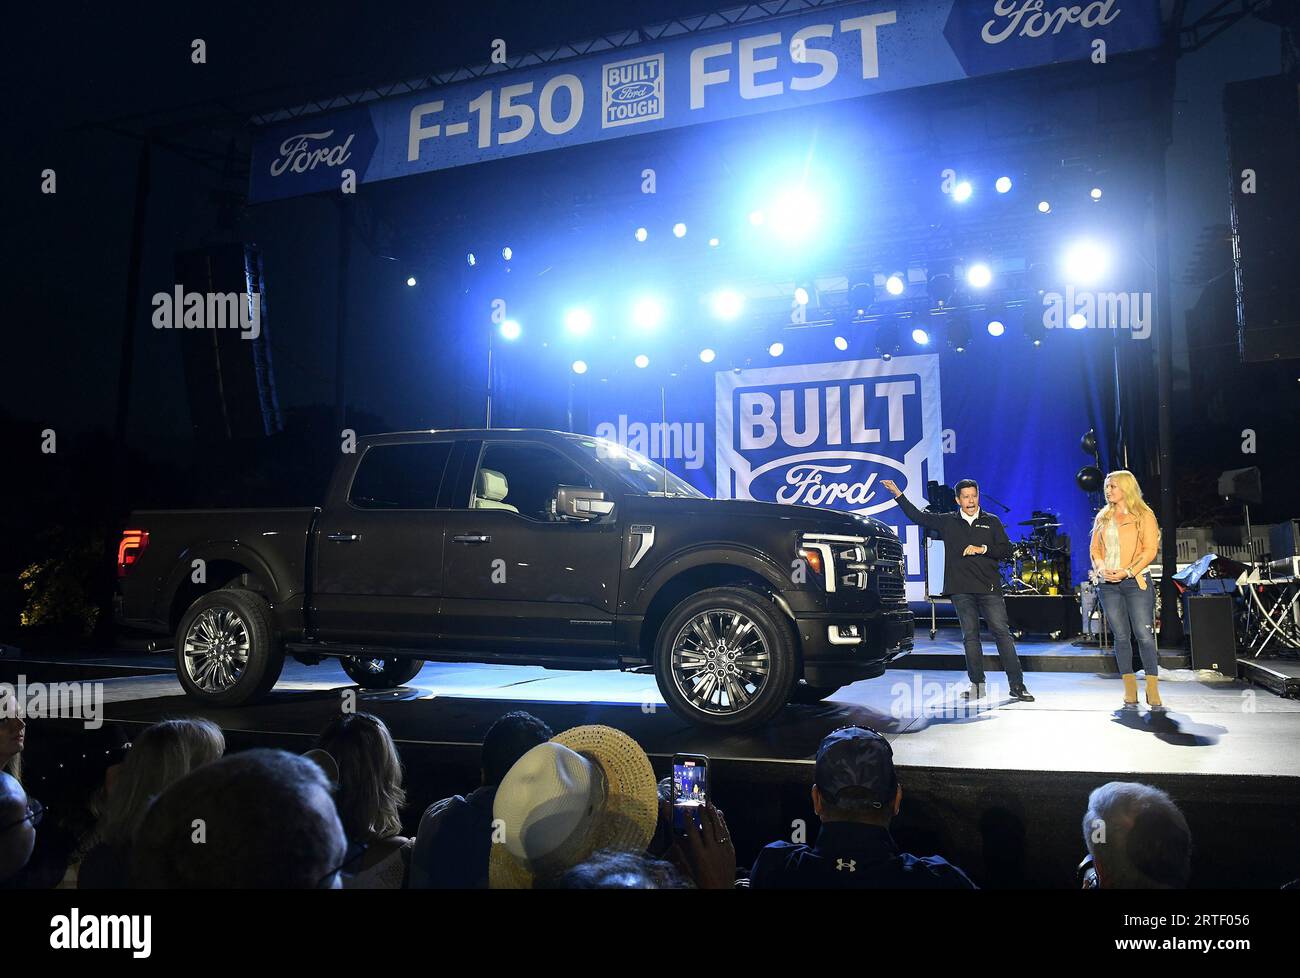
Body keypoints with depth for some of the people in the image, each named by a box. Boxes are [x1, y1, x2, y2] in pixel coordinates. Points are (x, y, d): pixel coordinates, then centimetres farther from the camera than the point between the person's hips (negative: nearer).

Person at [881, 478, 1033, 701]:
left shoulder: (991, 522, 10)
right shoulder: (947, 522, 11)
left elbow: (1007, 550, 6)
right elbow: (918, 517, 10)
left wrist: (982, 549, -8)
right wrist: (898, 495, 6)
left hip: (989, 588, -1)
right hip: (961, 590, 1)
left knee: (1002, 632, -5)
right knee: (970, 636, 4)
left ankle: (1017, 684, -1)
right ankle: (977, 684, 11)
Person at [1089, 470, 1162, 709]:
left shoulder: (1144, 515, 1)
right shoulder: (1103, 517, 14)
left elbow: (1150, 550, -6)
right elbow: (1095, 548, 12)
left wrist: (1127, 572, -17)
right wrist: (1101, 568, -8)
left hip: (1135, 581, -4)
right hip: (1107, 583, 4)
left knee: (1144, 635, -8)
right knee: (1121, 636, 5)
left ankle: (1153, 692, -1)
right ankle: (1130, 691, 10)